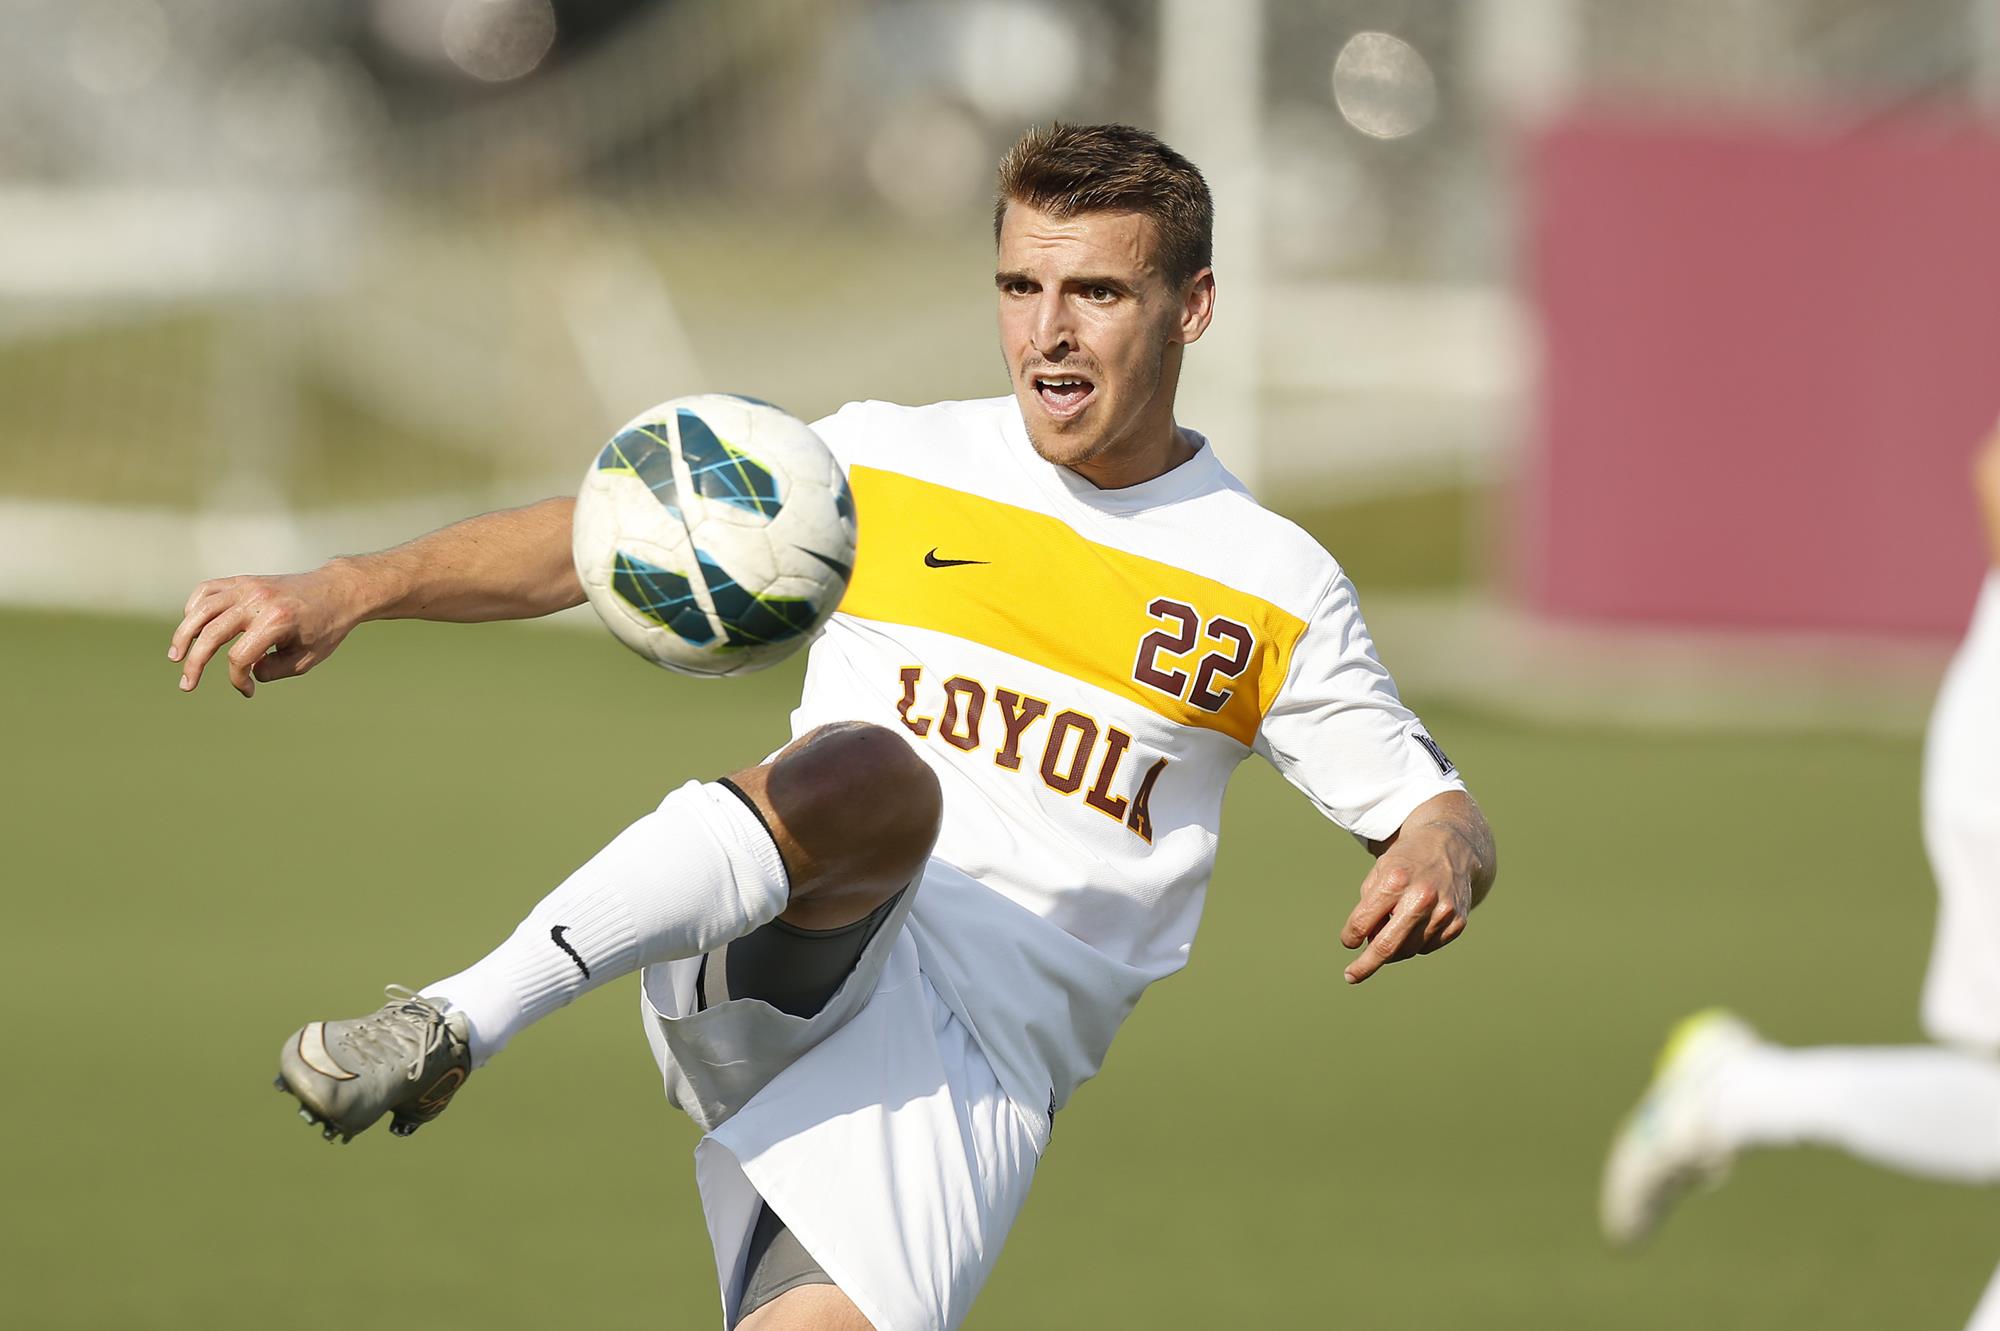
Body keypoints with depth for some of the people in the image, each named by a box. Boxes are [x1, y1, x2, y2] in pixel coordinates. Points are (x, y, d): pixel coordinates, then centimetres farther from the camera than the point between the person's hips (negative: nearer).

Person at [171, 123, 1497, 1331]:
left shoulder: (1275, 591, 9)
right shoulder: (887, 462, 10)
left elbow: (1436, 808, 13)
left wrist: (1438, 852, -13)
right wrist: (353, 589, -4)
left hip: (984, 1067, 1)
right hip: (790, 973, -1)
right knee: (877, 774, -36)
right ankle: (456, 1025, -37)